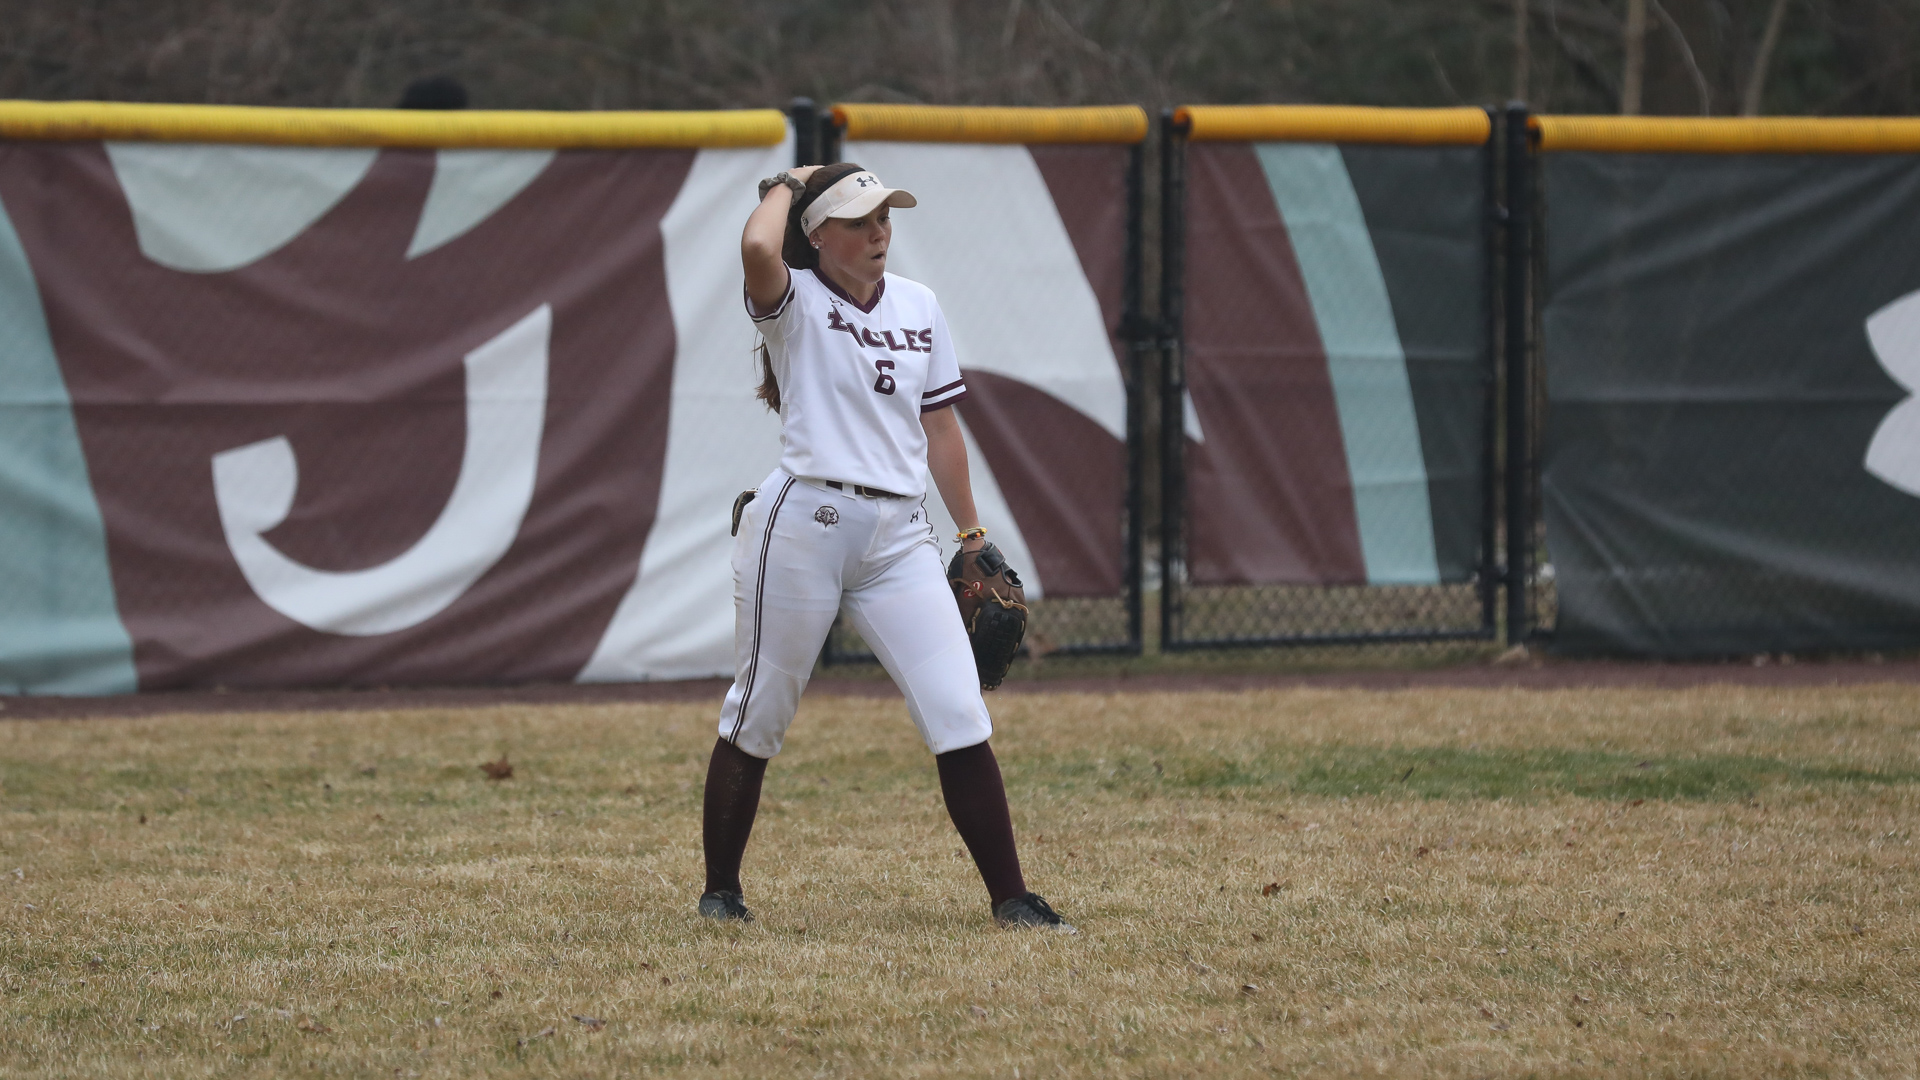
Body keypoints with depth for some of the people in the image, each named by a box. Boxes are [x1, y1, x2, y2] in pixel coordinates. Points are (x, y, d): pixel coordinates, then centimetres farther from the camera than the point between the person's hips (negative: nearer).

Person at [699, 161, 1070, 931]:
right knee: (757, 717, 5)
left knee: (960, 718, -5)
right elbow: (757, 248, -26)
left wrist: (973, 536, 16)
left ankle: (1009, 897, -2)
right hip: (803, 522, -4)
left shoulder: (918, 308, 14)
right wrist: (785, 187, -6)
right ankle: (720, 890, 20)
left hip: (900, 535, 4)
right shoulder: (796, 303, -3)